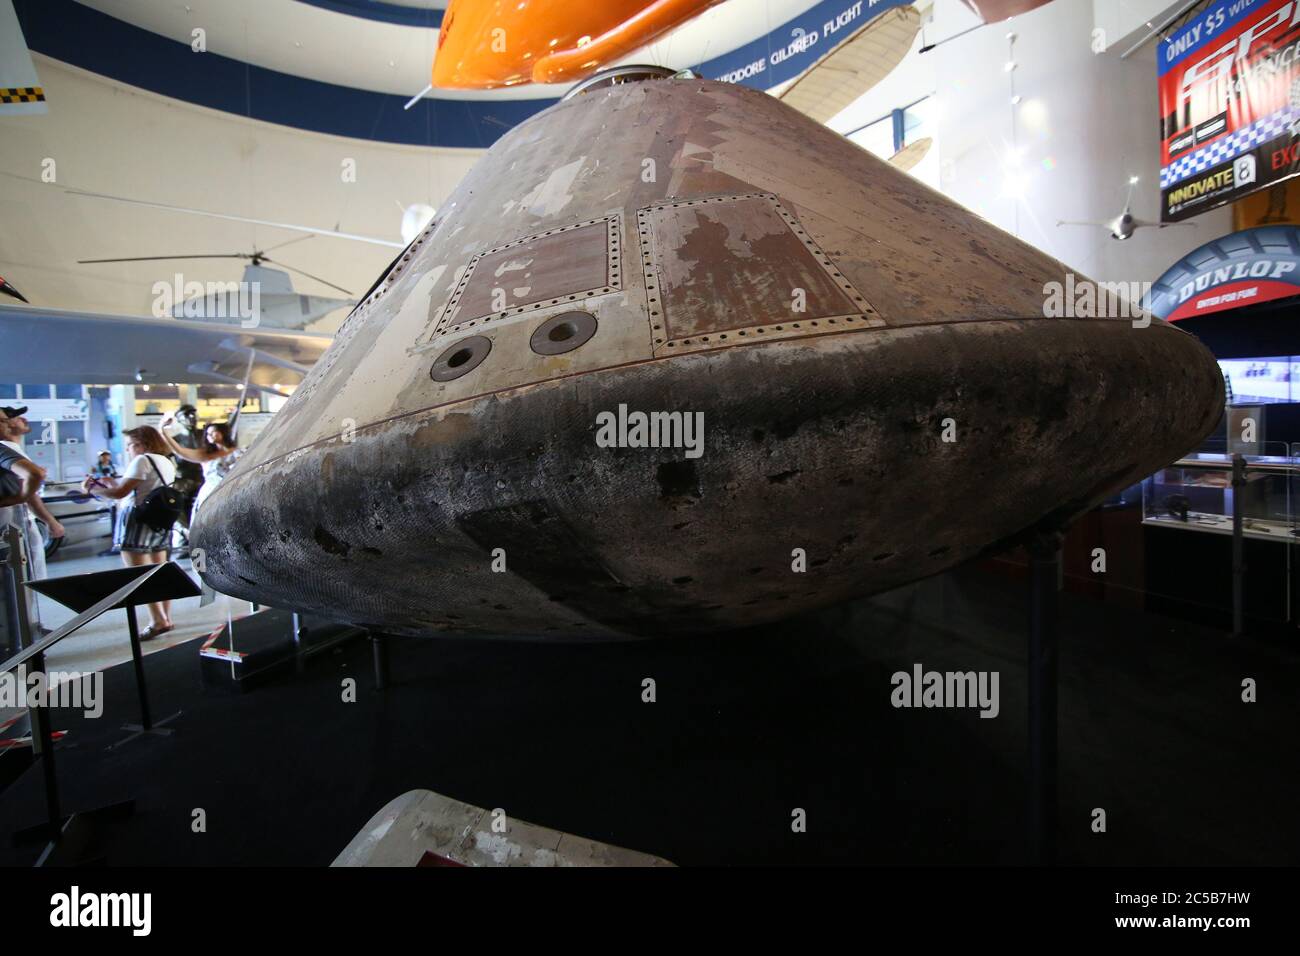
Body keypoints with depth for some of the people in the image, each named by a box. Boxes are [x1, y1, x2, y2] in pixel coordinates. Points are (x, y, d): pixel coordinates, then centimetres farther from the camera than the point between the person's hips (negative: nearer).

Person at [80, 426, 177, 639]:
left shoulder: (142, 461, -11)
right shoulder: (166, 462, 14)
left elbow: (120, 493, -15)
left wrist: (91, 489, 0)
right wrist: (113, 481, 19)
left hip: (139, 519, -9)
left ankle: (159, 621, -10)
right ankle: (167, 617, 14)